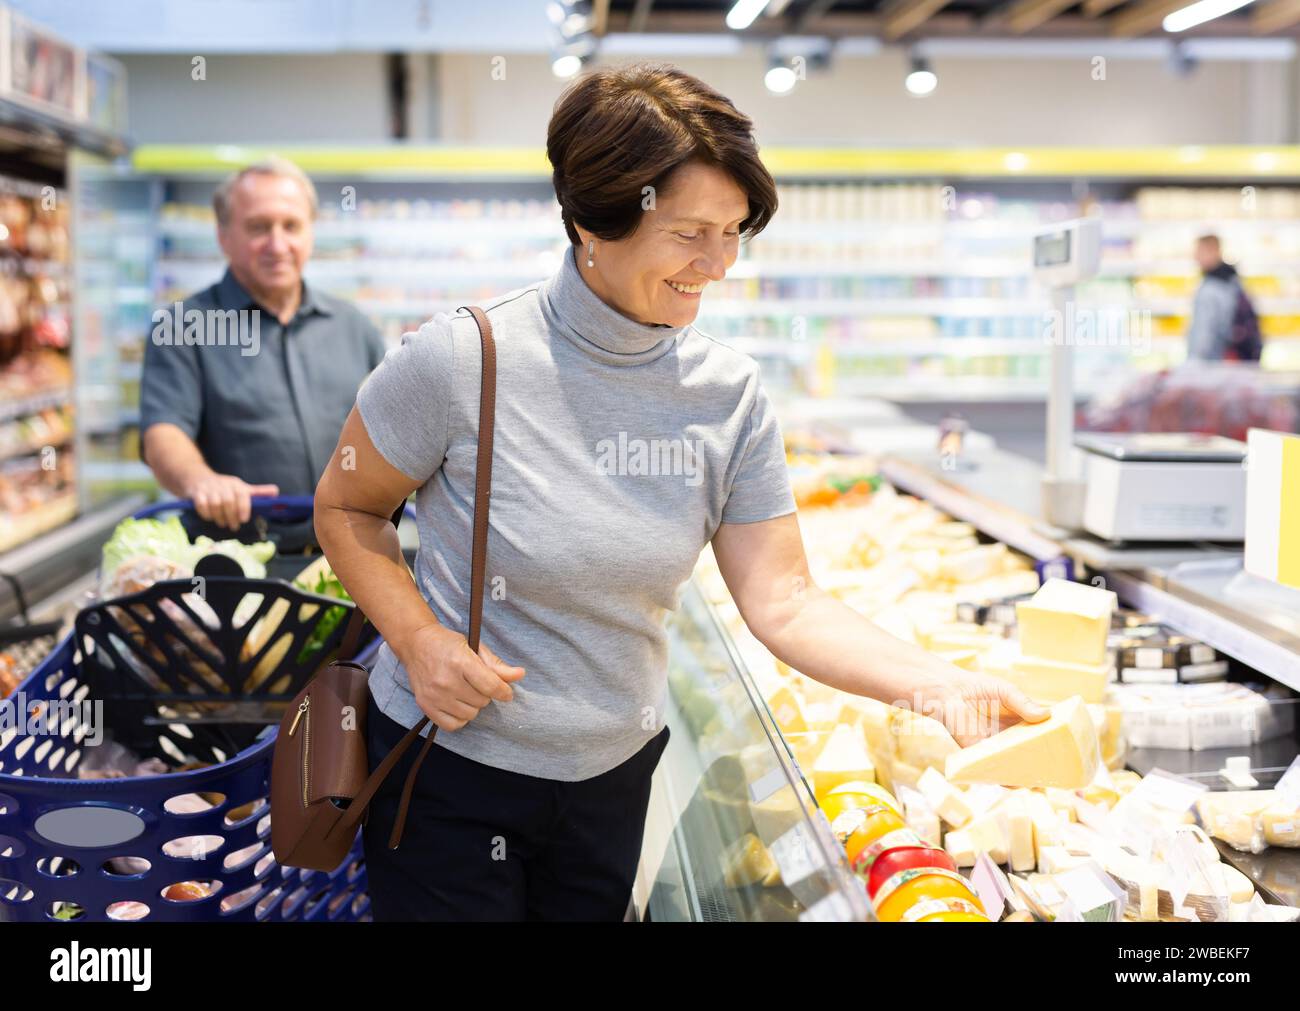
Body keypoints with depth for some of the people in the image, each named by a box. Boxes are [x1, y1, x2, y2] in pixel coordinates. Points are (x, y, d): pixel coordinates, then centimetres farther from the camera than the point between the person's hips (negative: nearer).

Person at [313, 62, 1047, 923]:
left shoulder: (731, 394, -9)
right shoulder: (460, 362, -19)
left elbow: (784, 603, -10)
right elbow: (347, 508, -4)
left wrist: (935, 683, -24)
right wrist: (417, 637, -20)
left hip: (615, 771, 4)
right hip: (452, 761, -3)